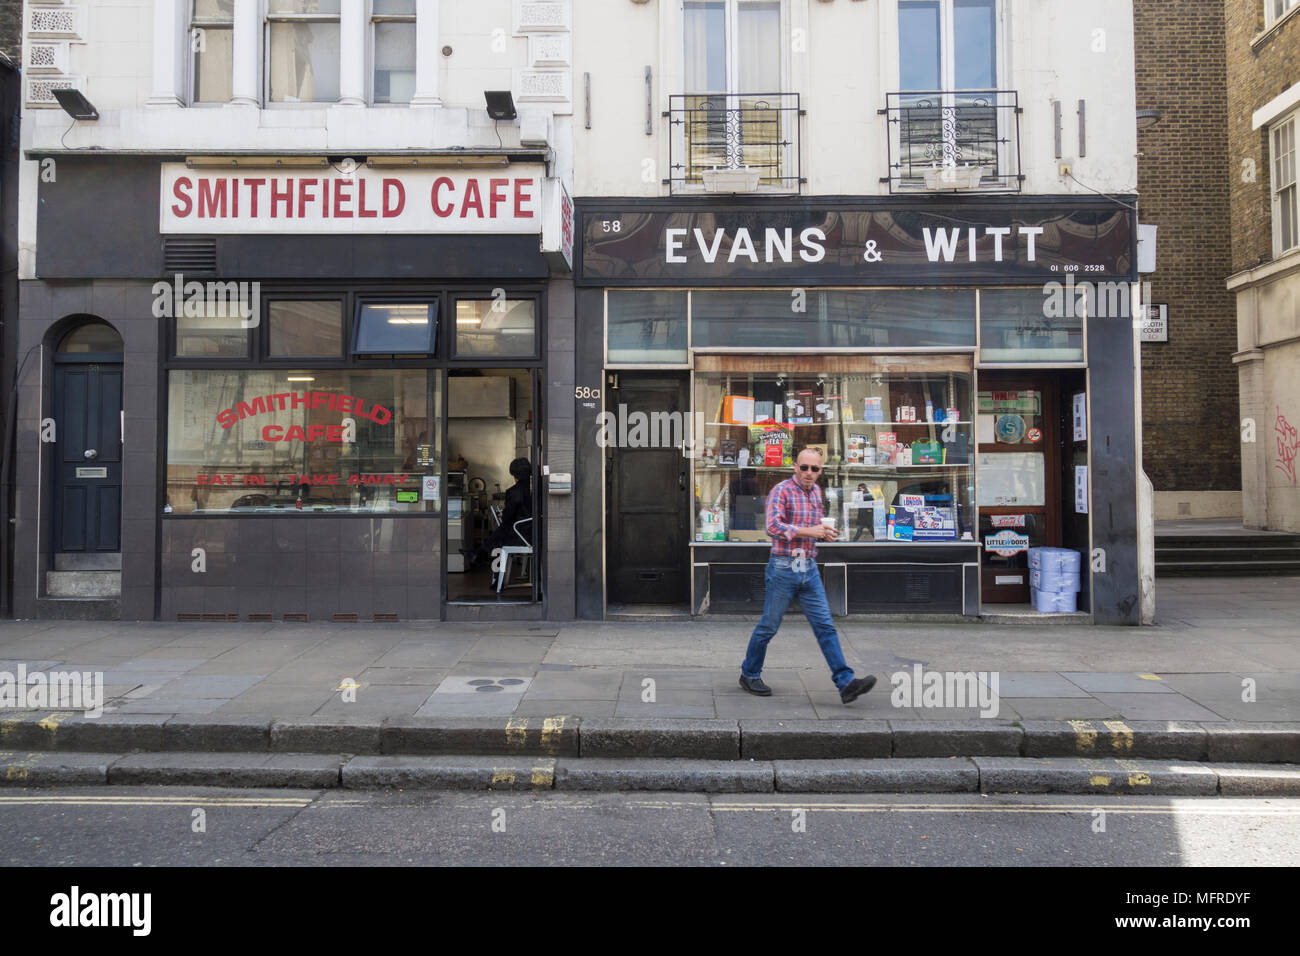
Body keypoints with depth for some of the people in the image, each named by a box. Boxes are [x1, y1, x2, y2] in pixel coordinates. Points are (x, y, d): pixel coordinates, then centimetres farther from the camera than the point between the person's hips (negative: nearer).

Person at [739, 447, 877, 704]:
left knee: (825, 626, 0)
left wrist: (824, 533, 4)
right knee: (768, 627, 5)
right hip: (783, 568, -6)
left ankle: (845, 683, -2)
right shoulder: (782, 491, -9)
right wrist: (808, 531, -25)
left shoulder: (816, 492, 14)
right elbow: (773, 526, -21)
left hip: (809, 569, 6)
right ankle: (749, 674, 22)